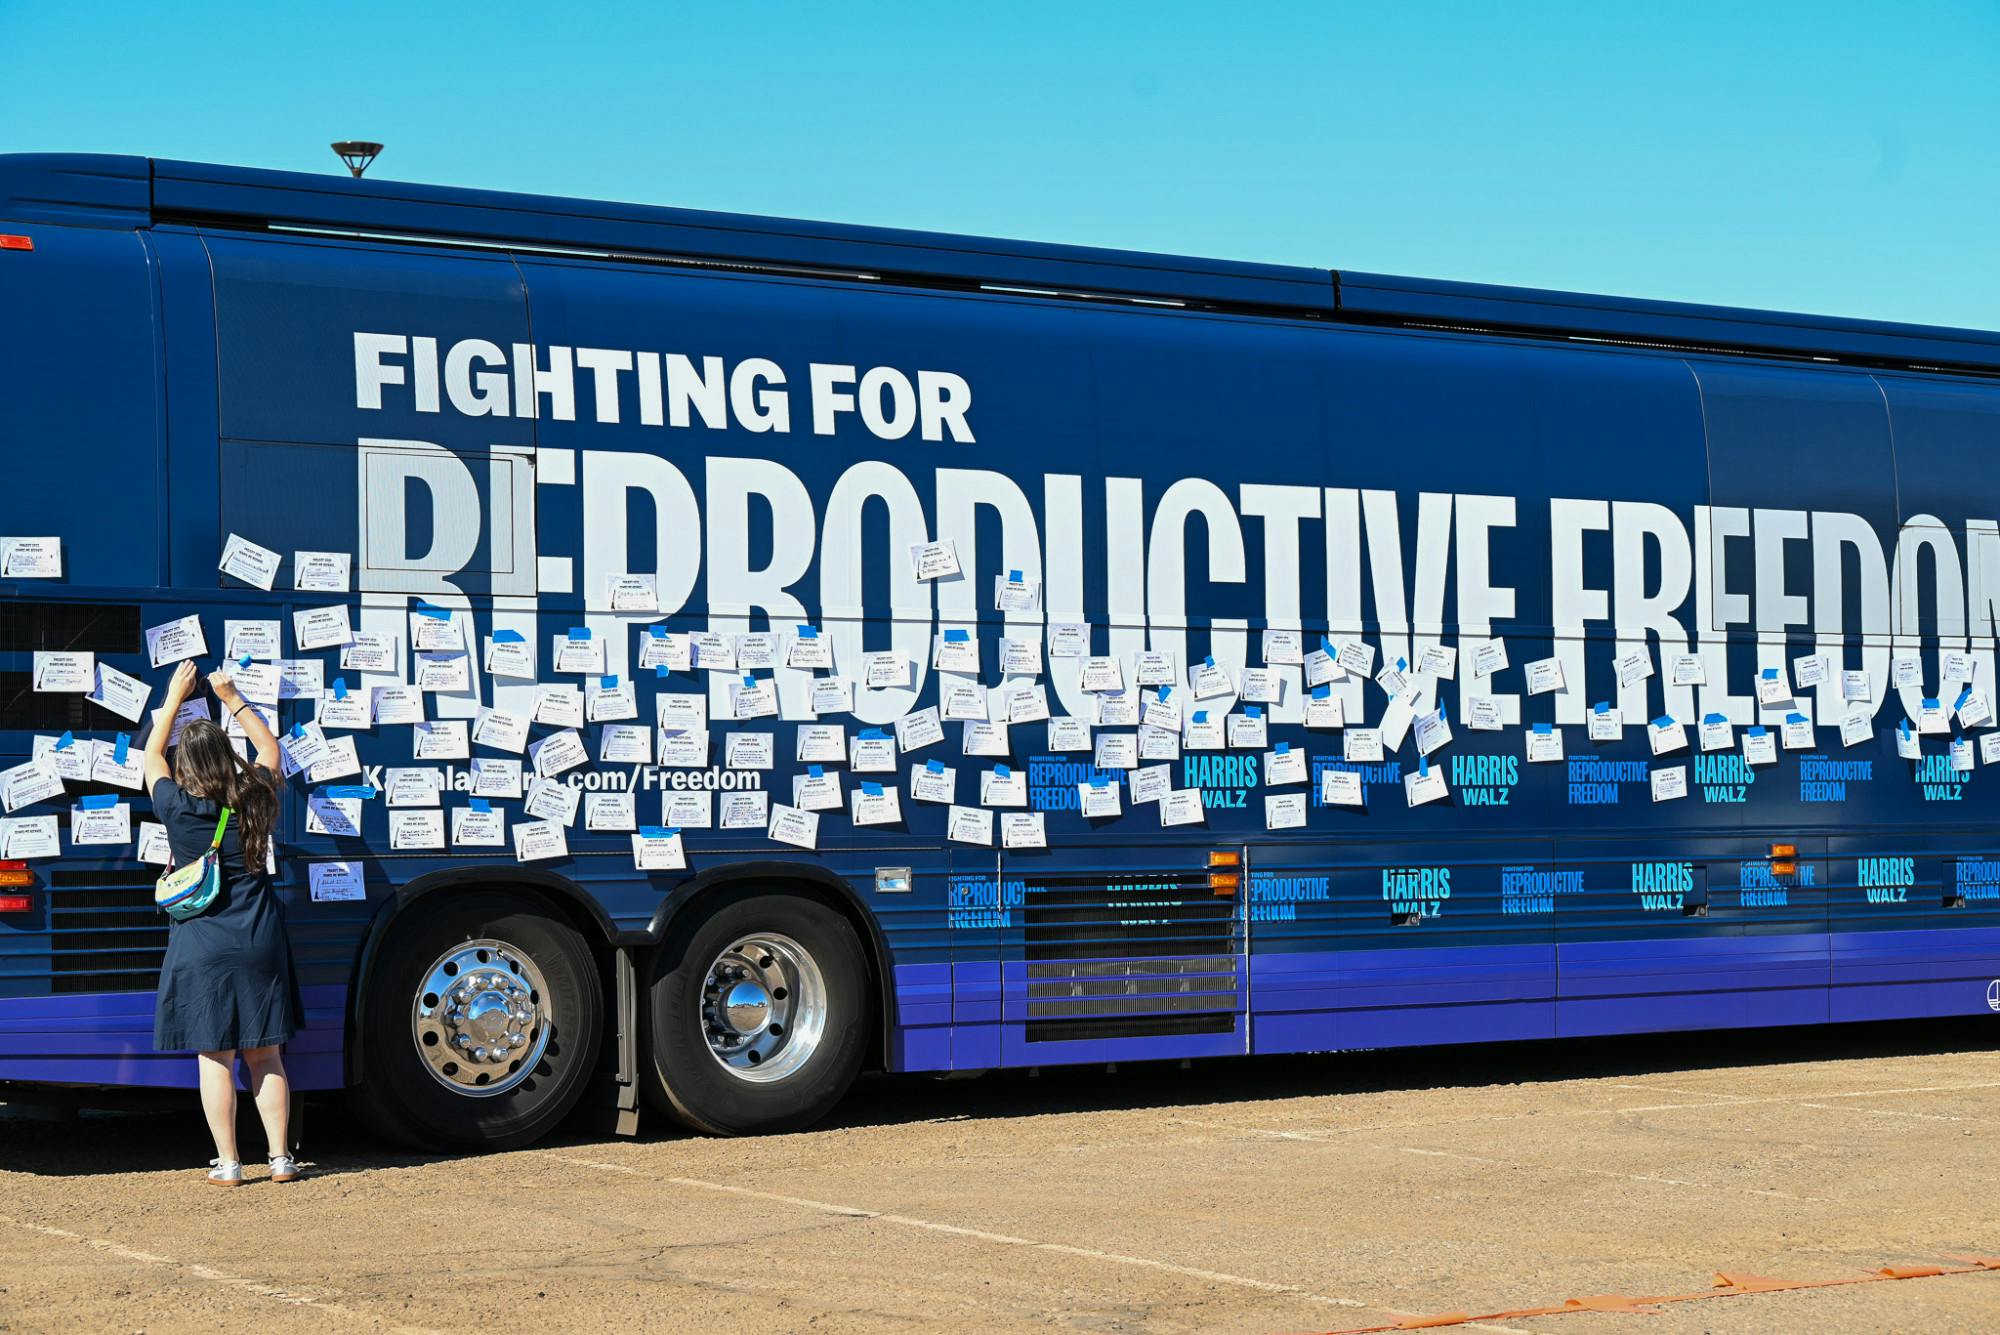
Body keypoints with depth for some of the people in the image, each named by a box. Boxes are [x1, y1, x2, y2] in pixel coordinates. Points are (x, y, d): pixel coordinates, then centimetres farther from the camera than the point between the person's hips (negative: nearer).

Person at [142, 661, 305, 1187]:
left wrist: (174, 697, 18)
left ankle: (228, 1164, 4)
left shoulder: (177, 808, -8)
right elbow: (269, 748, 18)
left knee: (215, 1058, 2)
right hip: (259, 945, 3)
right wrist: (232, 700, 18)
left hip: (202, 950, -2)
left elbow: (151, 756, 11)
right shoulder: (253, 801, -3)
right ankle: (280, 1157, 12)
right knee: (265, 1054, 10)